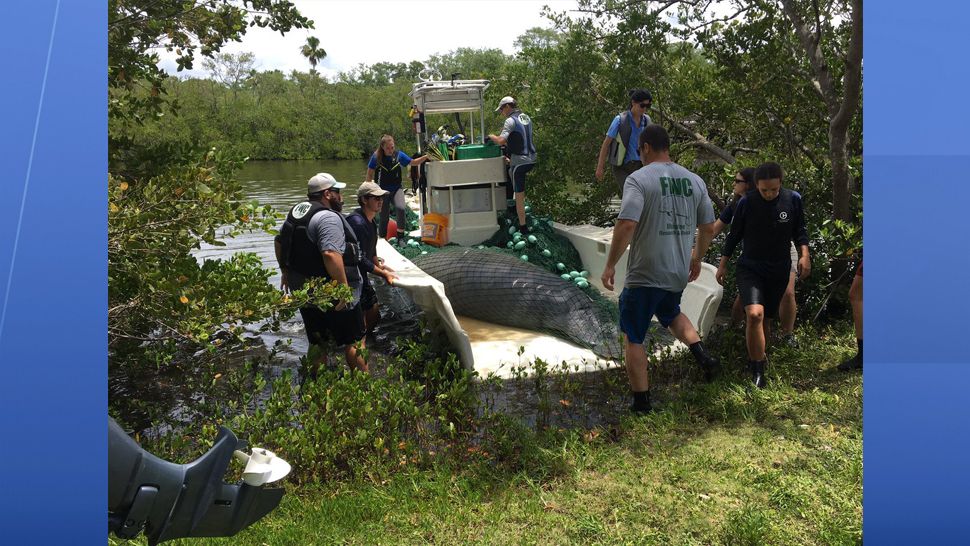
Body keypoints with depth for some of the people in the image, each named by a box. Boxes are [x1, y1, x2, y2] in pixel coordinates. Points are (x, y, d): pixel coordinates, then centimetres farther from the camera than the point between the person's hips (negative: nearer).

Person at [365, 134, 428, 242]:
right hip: (383, 190, 0)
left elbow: (414, 162, 2)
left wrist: (425, 157, -13)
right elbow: (369, 174, -1)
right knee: (384, 216, 5)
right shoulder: (376, 157, -10)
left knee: (401, 208, -26)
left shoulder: (398, 155, -6)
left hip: (397, 189, 0)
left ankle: (401, 237, -15)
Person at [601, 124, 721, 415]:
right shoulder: (694, 180, 6)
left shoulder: (639, 179, -13)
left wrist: (610, 265, -14)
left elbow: (626, 225, -23)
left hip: (645, 274, -6)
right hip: (679, 273, 6)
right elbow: (709, 228, 12)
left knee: (632, 337, 8)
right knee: (671, 314, 34)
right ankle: (703, 355, 13)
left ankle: (641, 404, 11)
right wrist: (696, 258, 27)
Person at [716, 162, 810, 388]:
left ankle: (757, 358, 35)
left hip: (779, 270, 2)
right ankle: (758, 371, -15)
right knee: (754, 314, -22)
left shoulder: (793, 199, -5)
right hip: (749, 268, -2)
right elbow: (734, 235, 3)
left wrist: (804, 255, -7)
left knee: (765, 318, 10)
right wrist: (723, 264, 6)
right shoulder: (746, 202, -9)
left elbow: (799, 231, 8)